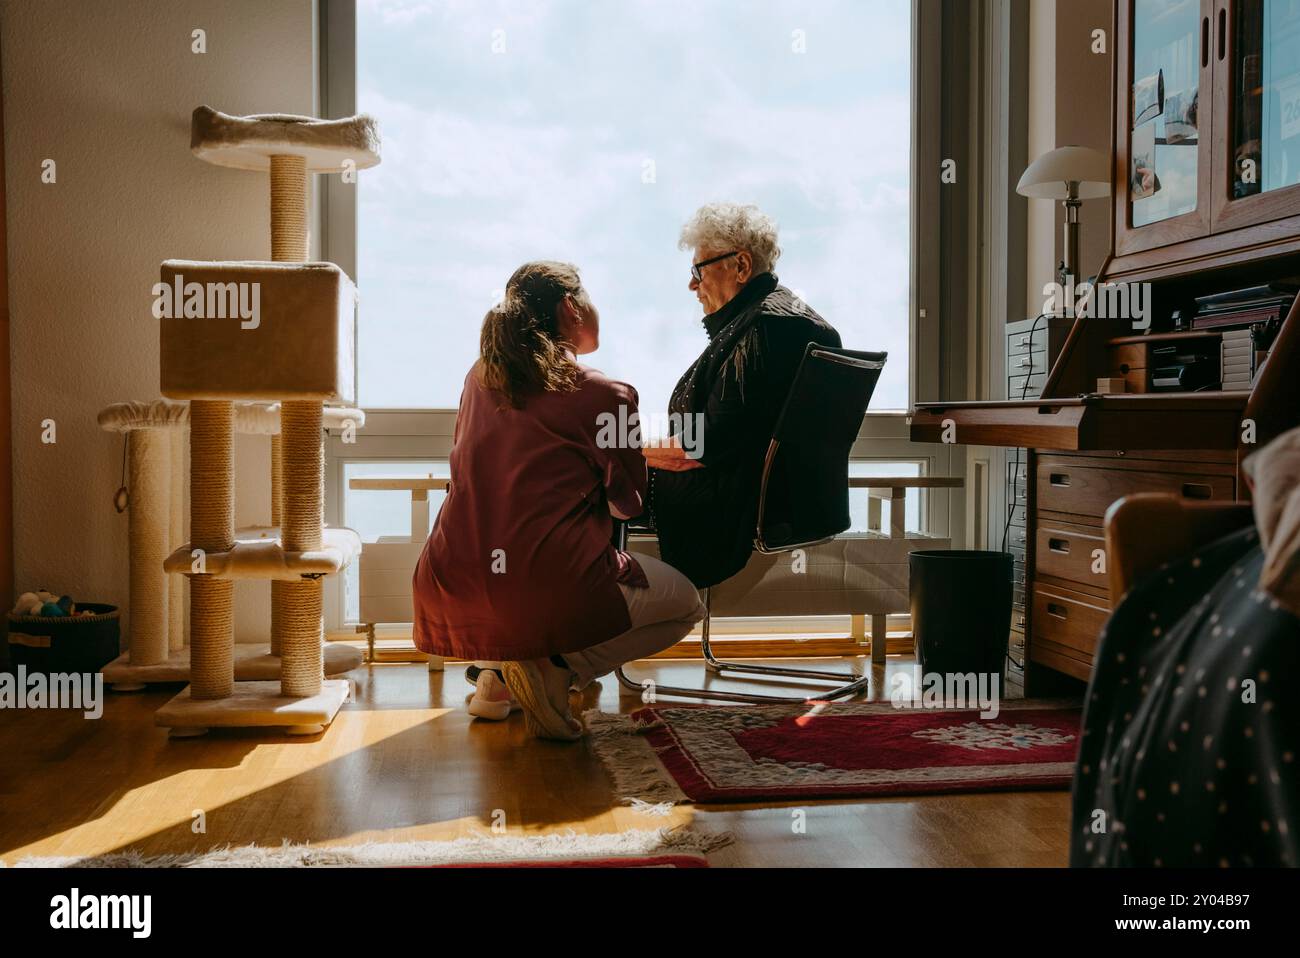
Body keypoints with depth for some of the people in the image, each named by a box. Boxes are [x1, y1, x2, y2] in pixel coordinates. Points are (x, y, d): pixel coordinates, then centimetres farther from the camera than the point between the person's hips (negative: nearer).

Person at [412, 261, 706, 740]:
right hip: (547, 596, -6)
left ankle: (496, 676, 19)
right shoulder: (606, 396, -6)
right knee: (685, 603, 18)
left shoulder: (480, 377, 11)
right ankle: (557, 669, -3)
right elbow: (627, 504, 3)